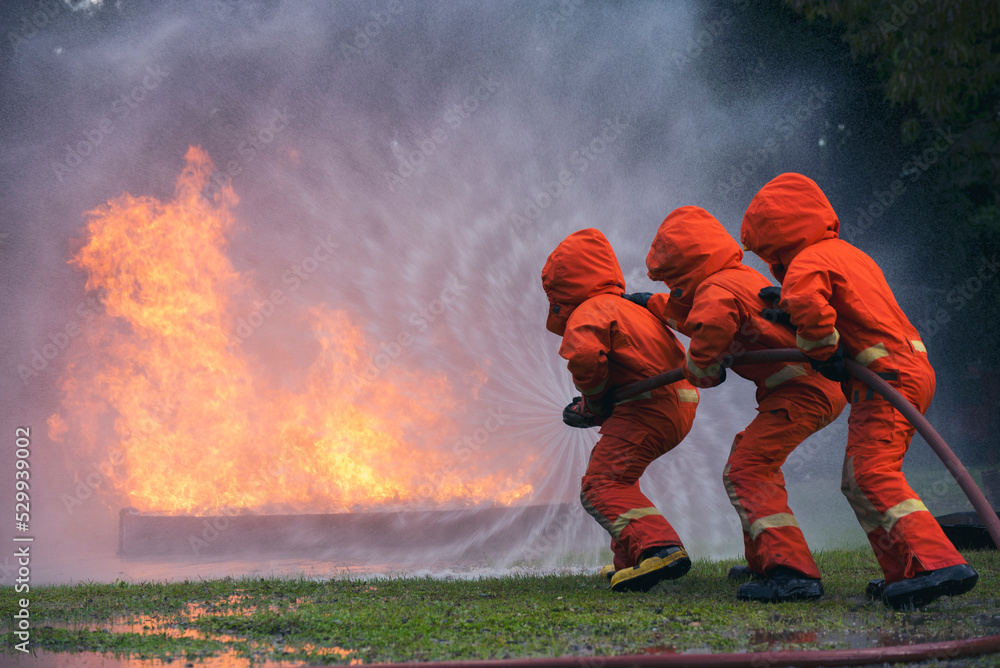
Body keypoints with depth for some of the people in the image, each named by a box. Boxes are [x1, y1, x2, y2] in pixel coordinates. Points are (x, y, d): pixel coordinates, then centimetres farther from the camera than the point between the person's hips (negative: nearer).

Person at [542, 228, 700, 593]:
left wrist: (594, 398, -6)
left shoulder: (588, 313, -6)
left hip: (648, 409, -11)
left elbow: (584, 355, -28)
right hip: (680, 408, 11)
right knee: (618, 476, 27)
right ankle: (630, 561, 28)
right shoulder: (630, 308, 27)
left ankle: (660, 548, -34)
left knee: (601, 487, -15)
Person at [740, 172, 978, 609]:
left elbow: (807, 304, -28)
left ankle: (940, 563, -30)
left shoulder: (808, 262, -7)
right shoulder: (846, 253, 24)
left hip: (888, 376, -10)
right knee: (858, 481, 14)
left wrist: (822, 352, -14)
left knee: (873, 475, -19)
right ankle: (904, 574, 14)